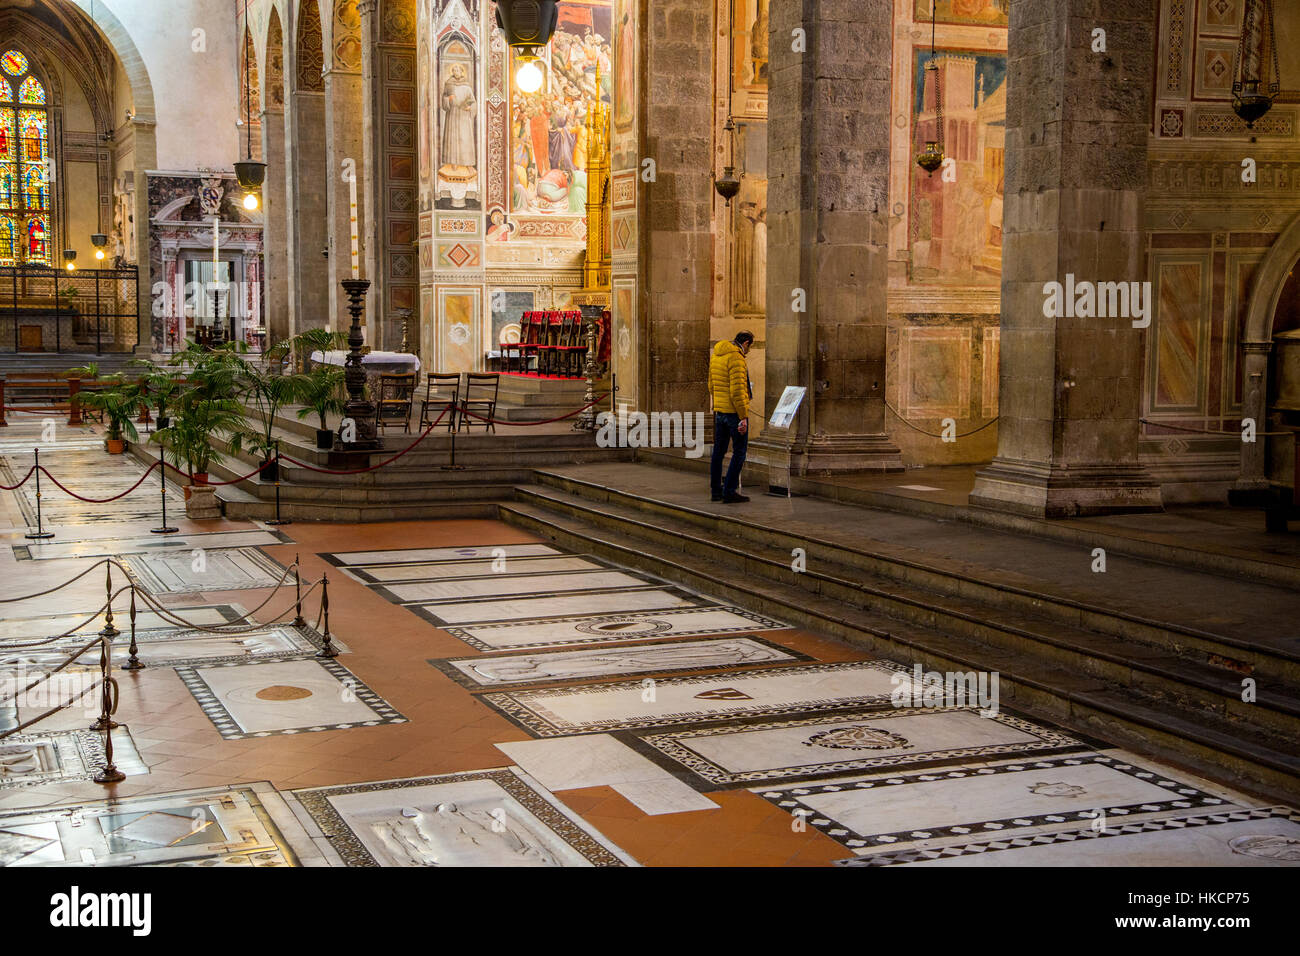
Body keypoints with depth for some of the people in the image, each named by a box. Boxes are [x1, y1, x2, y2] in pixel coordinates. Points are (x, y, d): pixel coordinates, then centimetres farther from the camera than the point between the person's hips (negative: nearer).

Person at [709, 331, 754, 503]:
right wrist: (743, 416, -19)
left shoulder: (716, 356, 12)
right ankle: (729, 491, -6)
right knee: (739, 451, -2)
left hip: (719, 411, 9)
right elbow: (737, 390, -21)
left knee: (719, 451, 13)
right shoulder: (736, 358, -15)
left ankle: (716, 490, 17)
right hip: (734, 411, -8)